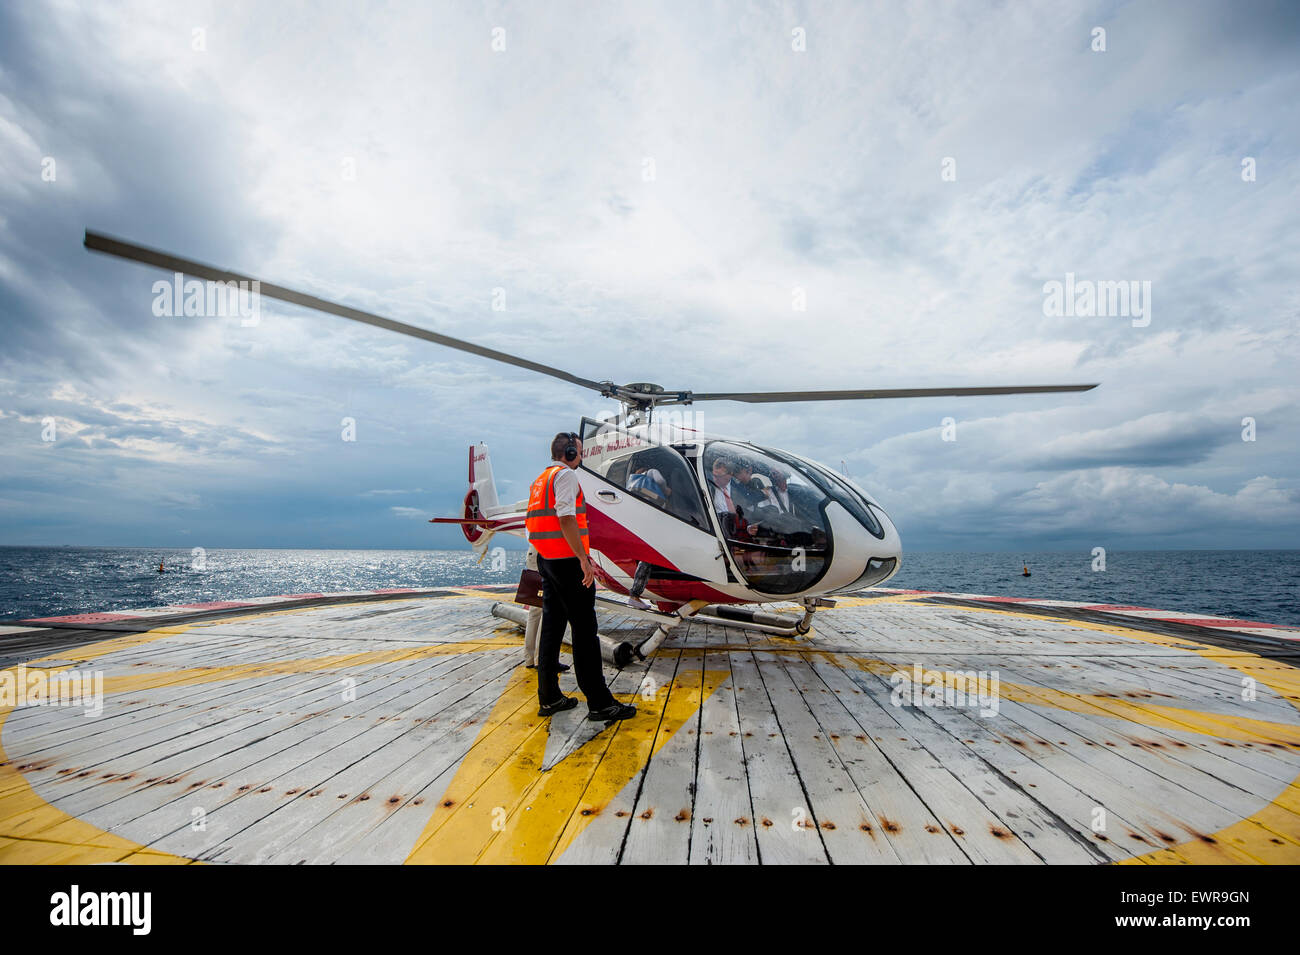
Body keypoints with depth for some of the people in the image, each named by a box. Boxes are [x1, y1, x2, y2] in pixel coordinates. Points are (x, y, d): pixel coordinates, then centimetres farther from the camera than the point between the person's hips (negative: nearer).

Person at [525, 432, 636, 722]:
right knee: (584, 630, -6)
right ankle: (599, 703, -1)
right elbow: (566, 519, -21)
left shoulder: (539, 480, 20)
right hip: (567, 561, -10)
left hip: (545, 561, 10)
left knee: (552, 627, 12)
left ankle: (548, 698, 18)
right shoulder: (566, 475, -9)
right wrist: (584, 559, -22)